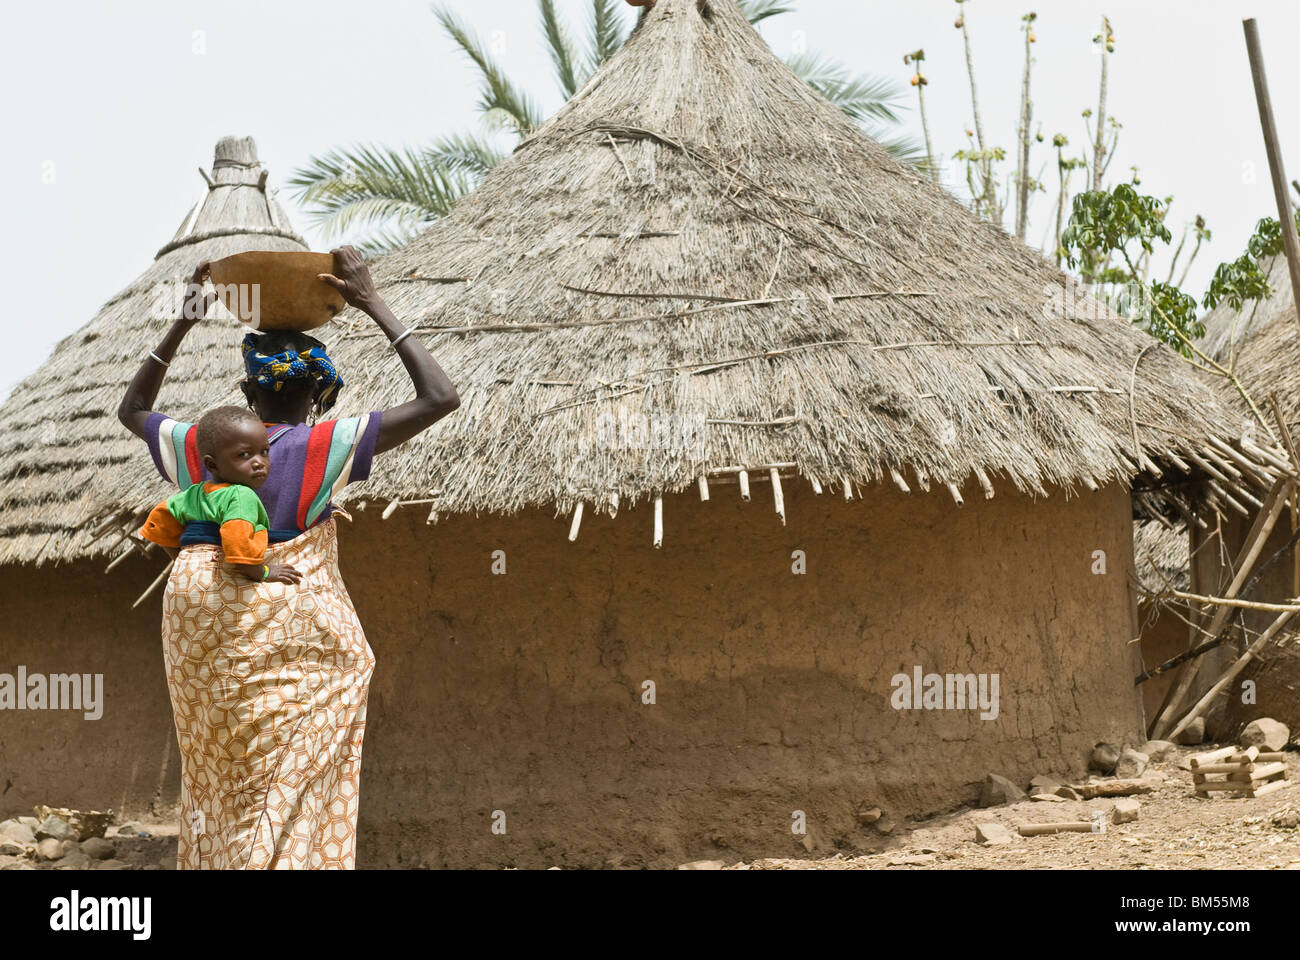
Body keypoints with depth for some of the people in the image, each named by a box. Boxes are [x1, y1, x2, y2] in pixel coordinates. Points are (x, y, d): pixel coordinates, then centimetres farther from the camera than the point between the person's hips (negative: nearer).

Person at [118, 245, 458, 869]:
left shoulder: (196, 445, 4)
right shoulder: (324, 447, -7)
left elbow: (131, 410, 27)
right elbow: (440, 397, -7)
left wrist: (181, 327, 25)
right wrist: (372, 305, -3)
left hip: (198, 626, 5)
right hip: (292, 630, -4)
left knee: (215, 783, 15)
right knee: (289, 794, -3)